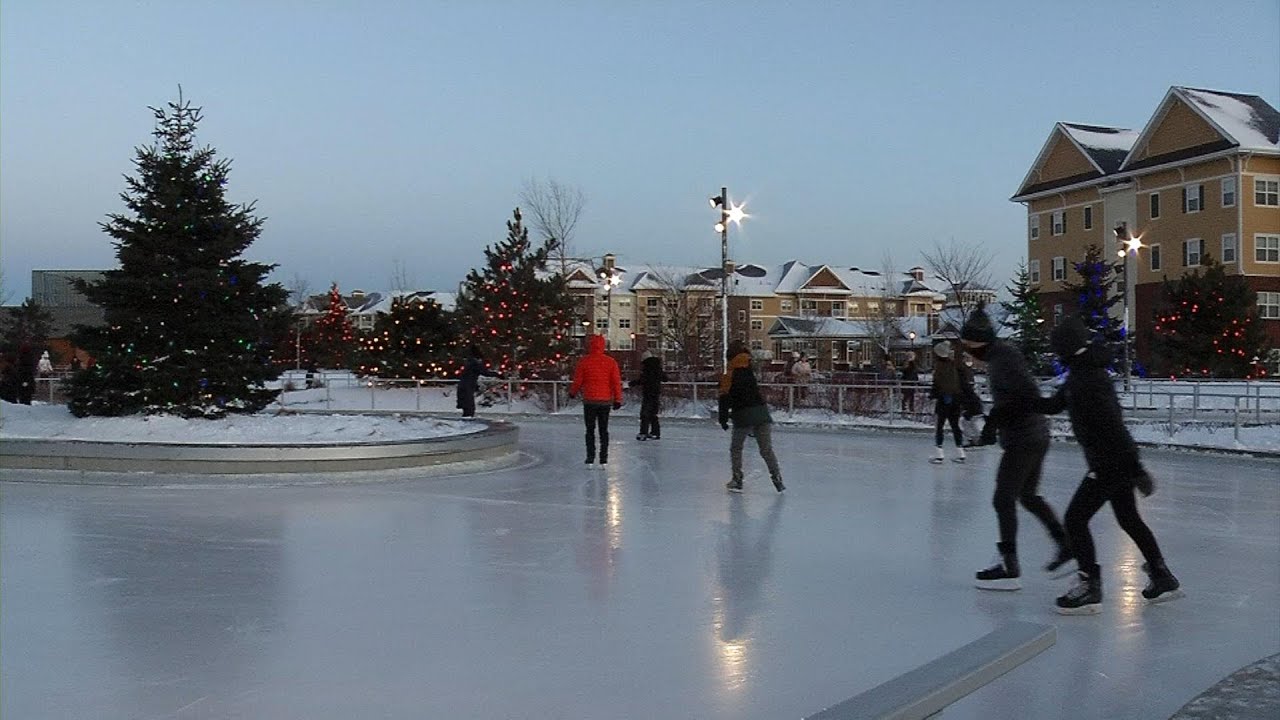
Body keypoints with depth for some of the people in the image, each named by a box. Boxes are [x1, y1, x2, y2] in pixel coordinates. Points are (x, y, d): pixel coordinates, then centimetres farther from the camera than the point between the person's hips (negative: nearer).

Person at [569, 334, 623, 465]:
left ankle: (590, 457, 3)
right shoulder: (611, 362, -1)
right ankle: (603, 458, 8)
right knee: (604, 430, 9)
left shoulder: (584, 361, -6)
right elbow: (616, 382, -1)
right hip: (606, 400, 2)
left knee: (590, 430, 7)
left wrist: (572, 393, 16)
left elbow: (578, 381, -2)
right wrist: (617, 399, 5)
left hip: (589, 400, -2)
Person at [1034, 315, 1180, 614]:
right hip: (1119, 462, 10)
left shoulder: (1086, 380, -24)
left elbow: (1111, 423, -27)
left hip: (1109, 463, -10)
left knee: (1075, 518, -4)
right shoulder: (1081, 373, 8)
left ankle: (1089, 588, 1)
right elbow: (1054, 405, 20)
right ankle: (1163, 579, 34)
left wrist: (1135, 468, -28)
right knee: (1129, 519, 21)